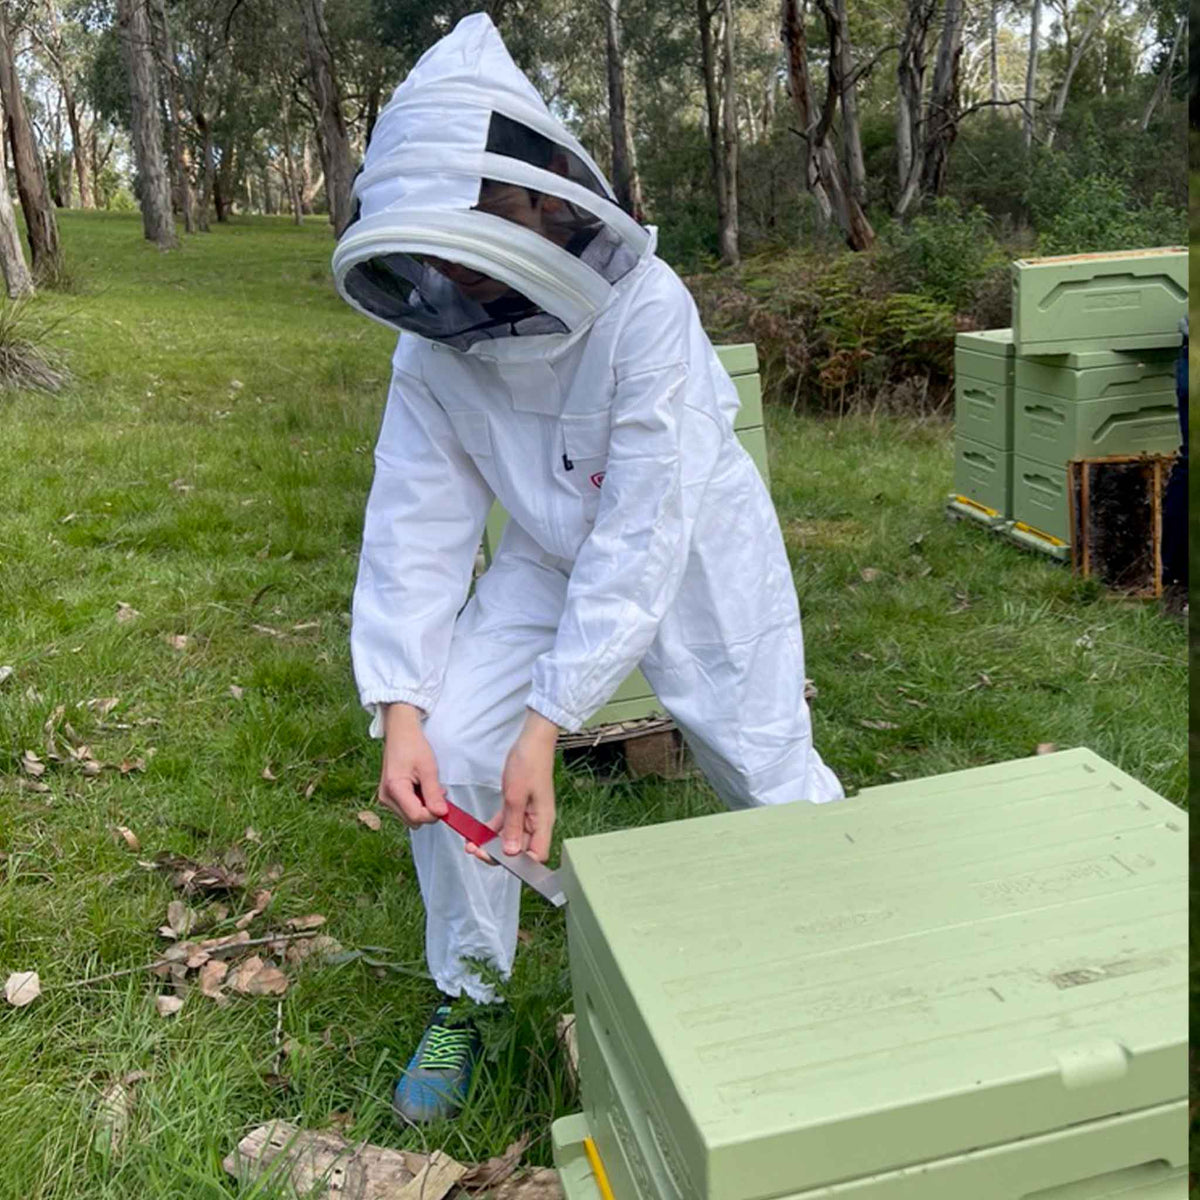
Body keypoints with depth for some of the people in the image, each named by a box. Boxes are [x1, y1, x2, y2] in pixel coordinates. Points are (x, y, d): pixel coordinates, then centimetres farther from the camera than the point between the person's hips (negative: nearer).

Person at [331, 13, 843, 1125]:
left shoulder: (645, 308, -33)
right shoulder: (431, 340, -17)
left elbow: (642, 535, -33)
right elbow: (416, 523, -14)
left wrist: (548, 723, -34)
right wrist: (400, 710, -22)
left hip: (692, 548, -4)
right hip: (547, 554, 4)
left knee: (767, 765, 4)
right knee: (449, 753, -6)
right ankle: (464, 997, 17)